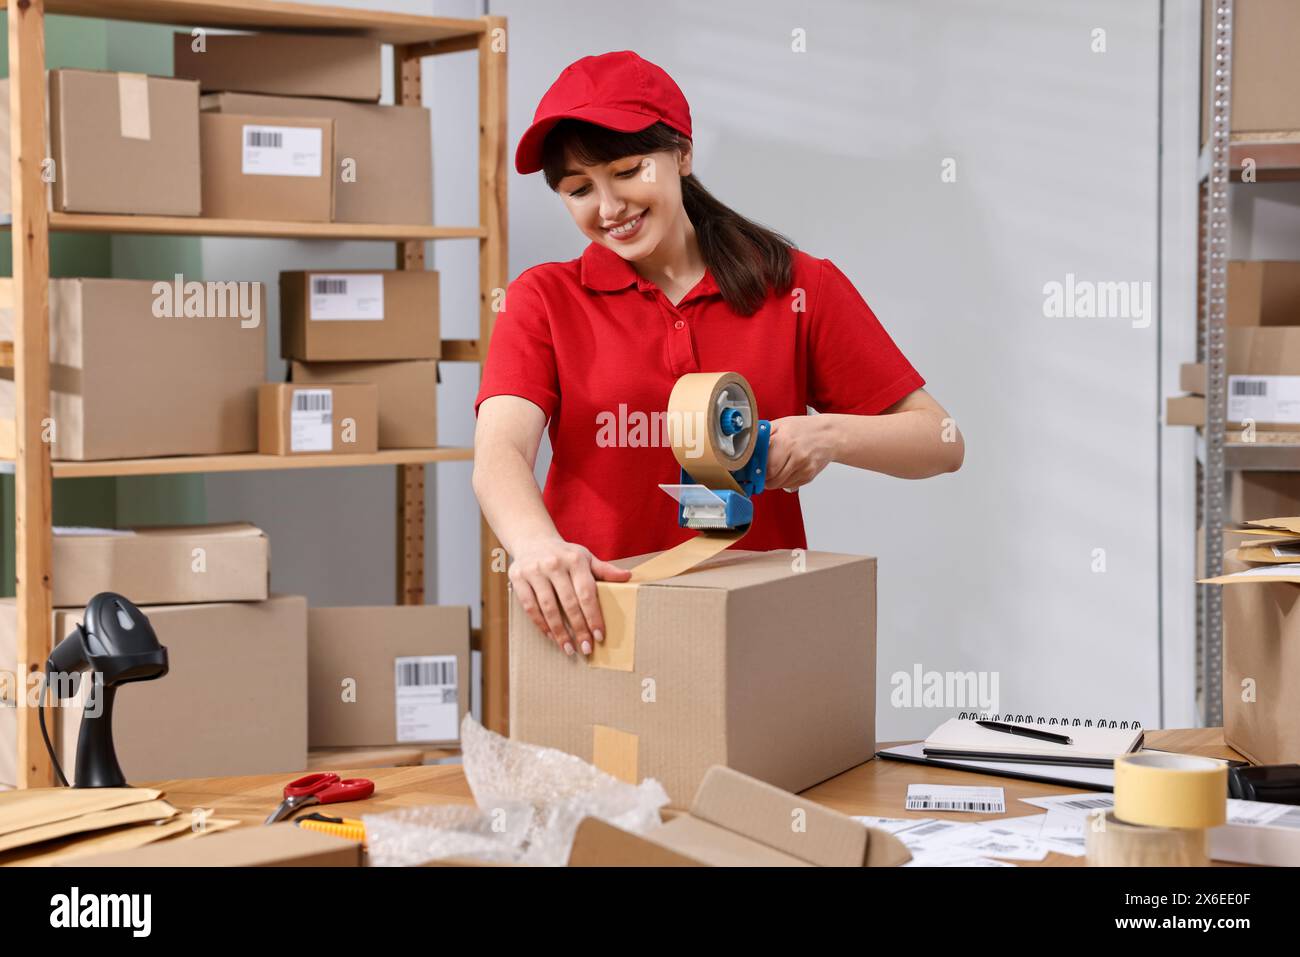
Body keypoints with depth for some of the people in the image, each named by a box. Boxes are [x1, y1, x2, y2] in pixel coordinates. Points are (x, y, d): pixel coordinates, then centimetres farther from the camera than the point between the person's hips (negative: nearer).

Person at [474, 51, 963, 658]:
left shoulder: (800, 289, 9)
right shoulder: (545, 300, 9)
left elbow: (940, 442, 8)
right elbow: (500, 452, -9)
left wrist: (830, 435, -12)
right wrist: (536, 543, -31)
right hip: (594, 620, 0)